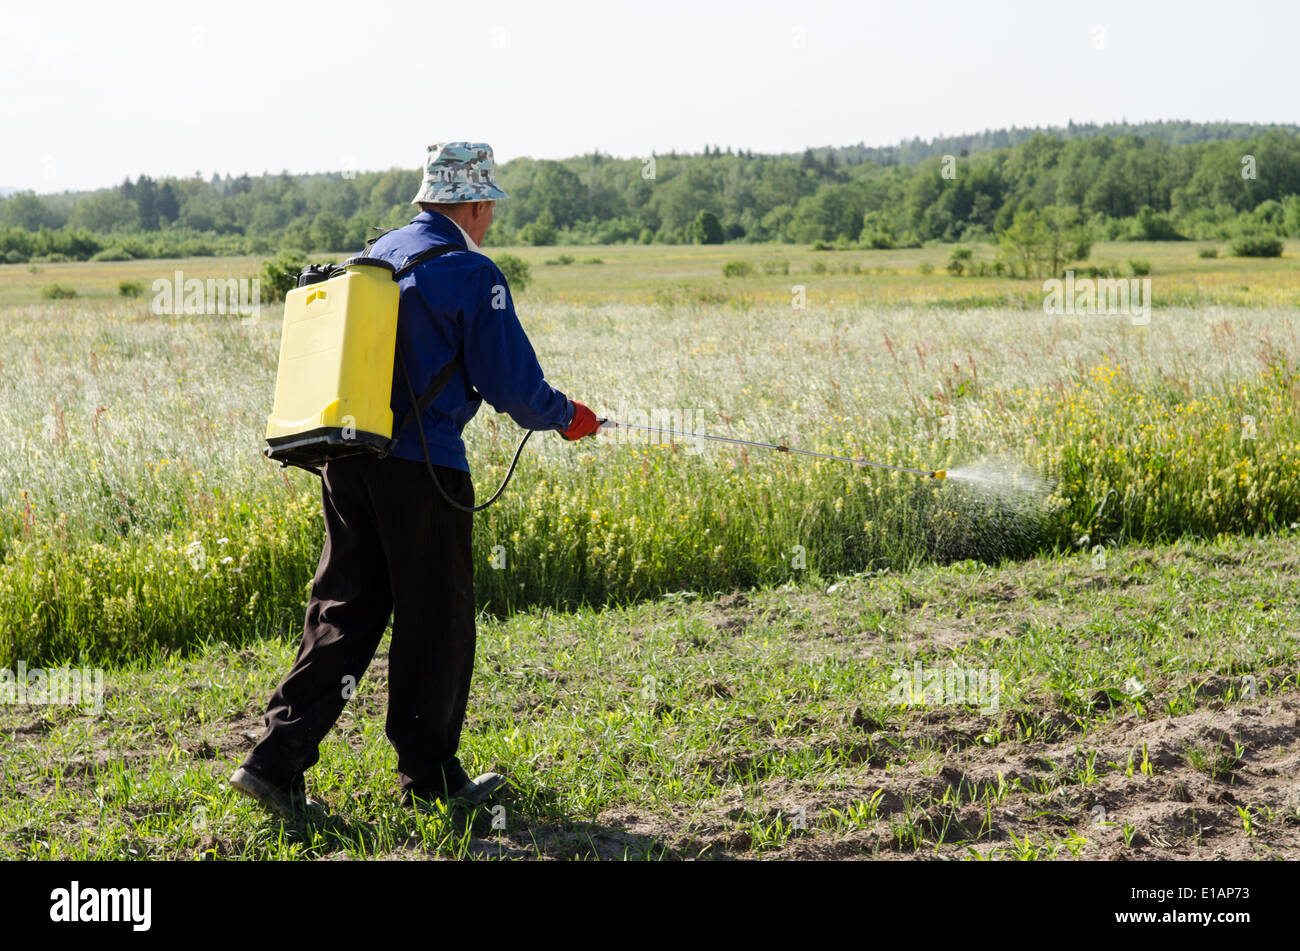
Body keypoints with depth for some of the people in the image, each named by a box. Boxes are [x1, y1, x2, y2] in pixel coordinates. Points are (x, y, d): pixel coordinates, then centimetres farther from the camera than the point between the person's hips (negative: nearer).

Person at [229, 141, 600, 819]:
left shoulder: (372, 257, 14)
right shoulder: (471, 275, -9)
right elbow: (512, 382, -9)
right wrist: (566, 417, 9)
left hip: (348, 459, 7)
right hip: (421, 466, -7)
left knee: (343, 613, 12)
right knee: (435, 621, 6)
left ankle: (277, 761, 5)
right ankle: (429, 777, 16)